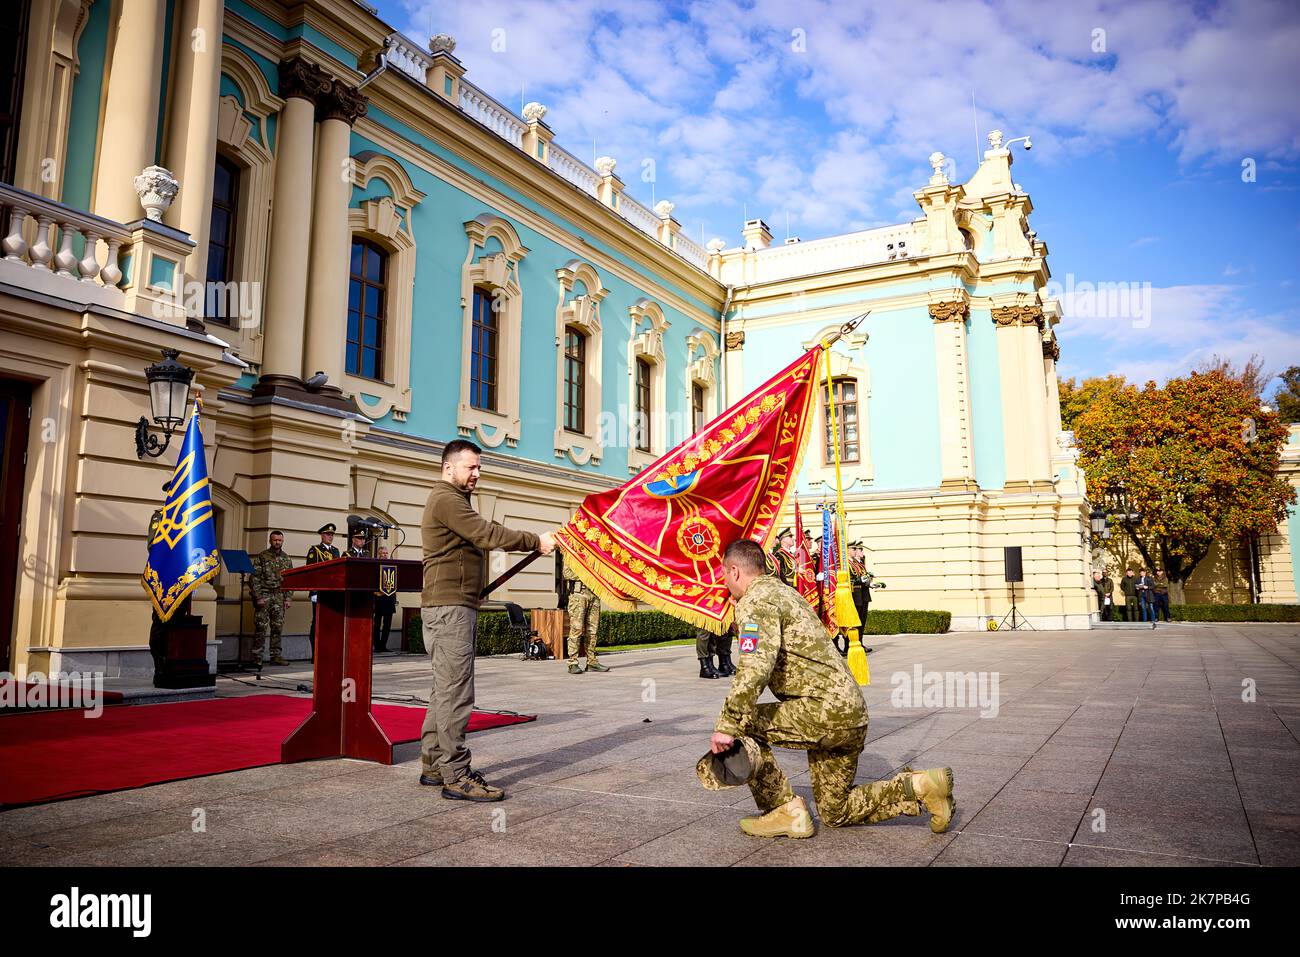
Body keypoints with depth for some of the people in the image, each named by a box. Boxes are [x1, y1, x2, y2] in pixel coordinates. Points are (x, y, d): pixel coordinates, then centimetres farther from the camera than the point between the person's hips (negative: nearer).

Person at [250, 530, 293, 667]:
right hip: (264, 595, -4)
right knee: (261, 627, -6)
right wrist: (258, 597, -11)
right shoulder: (262, 557, 0)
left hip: (280, 596, 4)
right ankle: (257, 657, -2)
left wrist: (289, 598, 4)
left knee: (278, 627, 5)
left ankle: (276, 656, 11)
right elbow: (255, 578, -5)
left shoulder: (287, 559, 12)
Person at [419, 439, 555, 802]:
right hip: (450, 606, -11)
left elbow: (481, 537, 22)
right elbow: (487, 534, -17)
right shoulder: (446, 499, -10)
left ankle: (433, 765, 19)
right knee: (455, 691, -11)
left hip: (453, 605, 11)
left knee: (445, 689, 13)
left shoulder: (451, 499, 25)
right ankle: (456, 775, -9)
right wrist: (536, 541, -14)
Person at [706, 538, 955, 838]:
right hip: (853, 713, 10)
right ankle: (919, 786, 10)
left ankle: (787, 812, -2)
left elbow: (755, 668, -26)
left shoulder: (755, 600, -11)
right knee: (835, 812, 19)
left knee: (740, 727, -8)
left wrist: (727, 727, -26)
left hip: (825, 711, -10)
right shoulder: (783, 590, 20)